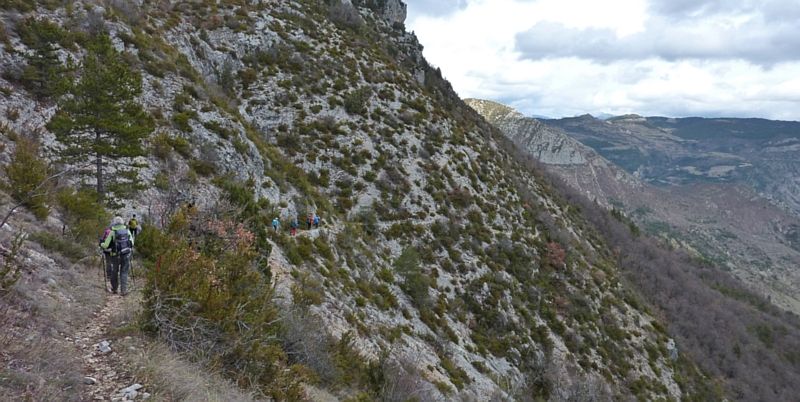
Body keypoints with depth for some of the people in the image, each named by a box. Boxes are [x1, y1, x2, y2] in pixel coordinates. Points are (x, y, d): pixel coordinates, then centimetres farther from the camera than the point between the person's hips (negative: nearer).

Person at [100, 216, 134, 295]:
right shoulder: (127, 230, 3)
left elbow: (106, 245, -5)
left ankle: (114, 289, 26)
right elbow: (132, 243, 7)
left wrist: (101, 245, 16)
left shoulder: (112, 232, -6)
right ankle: (123, 290, 2)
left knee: (114, 272, 16)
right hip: (126, 254, 2)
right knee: (124, 272, 9)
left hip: (116, 255, -2)